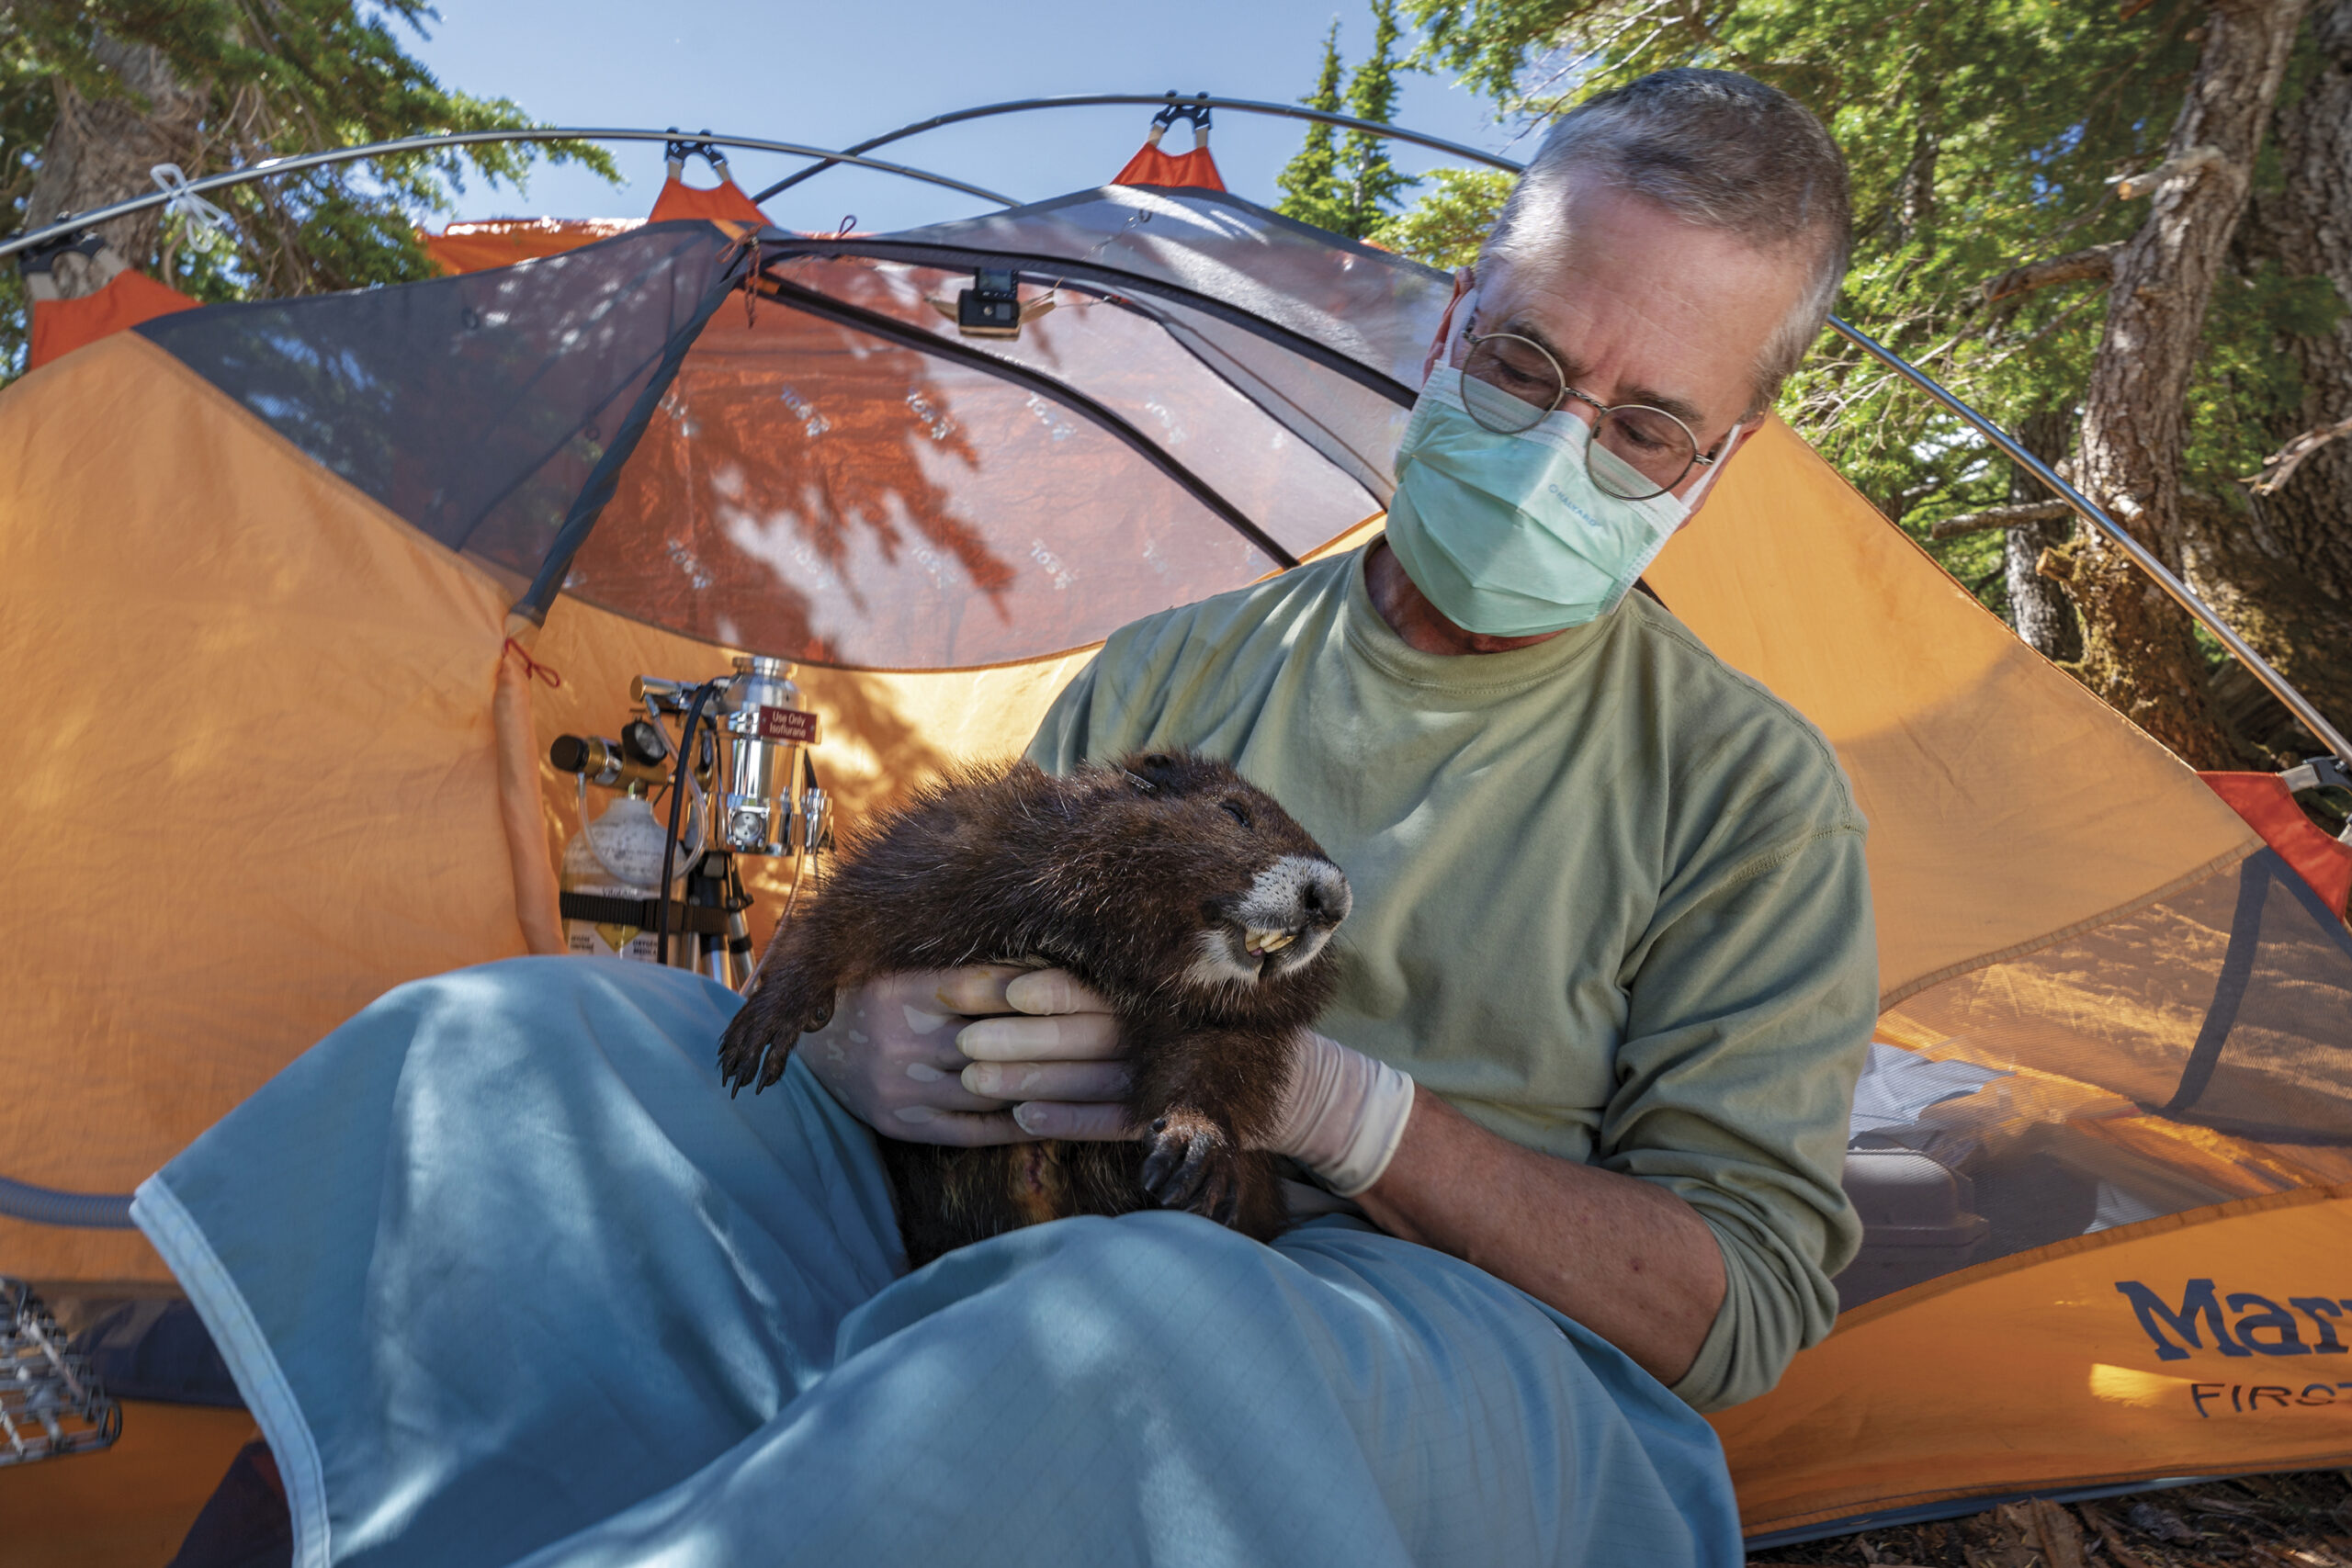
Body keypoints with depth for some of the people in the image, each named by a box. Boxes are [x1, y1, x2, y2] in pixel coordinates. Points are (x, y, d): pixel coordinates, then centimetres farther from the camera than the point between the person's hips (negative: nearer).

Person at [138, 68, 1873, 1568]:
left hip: (1458, 1390, -2)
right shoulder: (1171, 676, 9)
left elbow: (1741, 1299, -5)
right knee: (506, 1040, -12)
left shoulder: (1745, 792, 1)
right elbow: (924, 976, 12)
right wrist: (871, 1036, -14)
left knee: (1145, 1320, -42)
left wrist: (1336, 1101, -20)